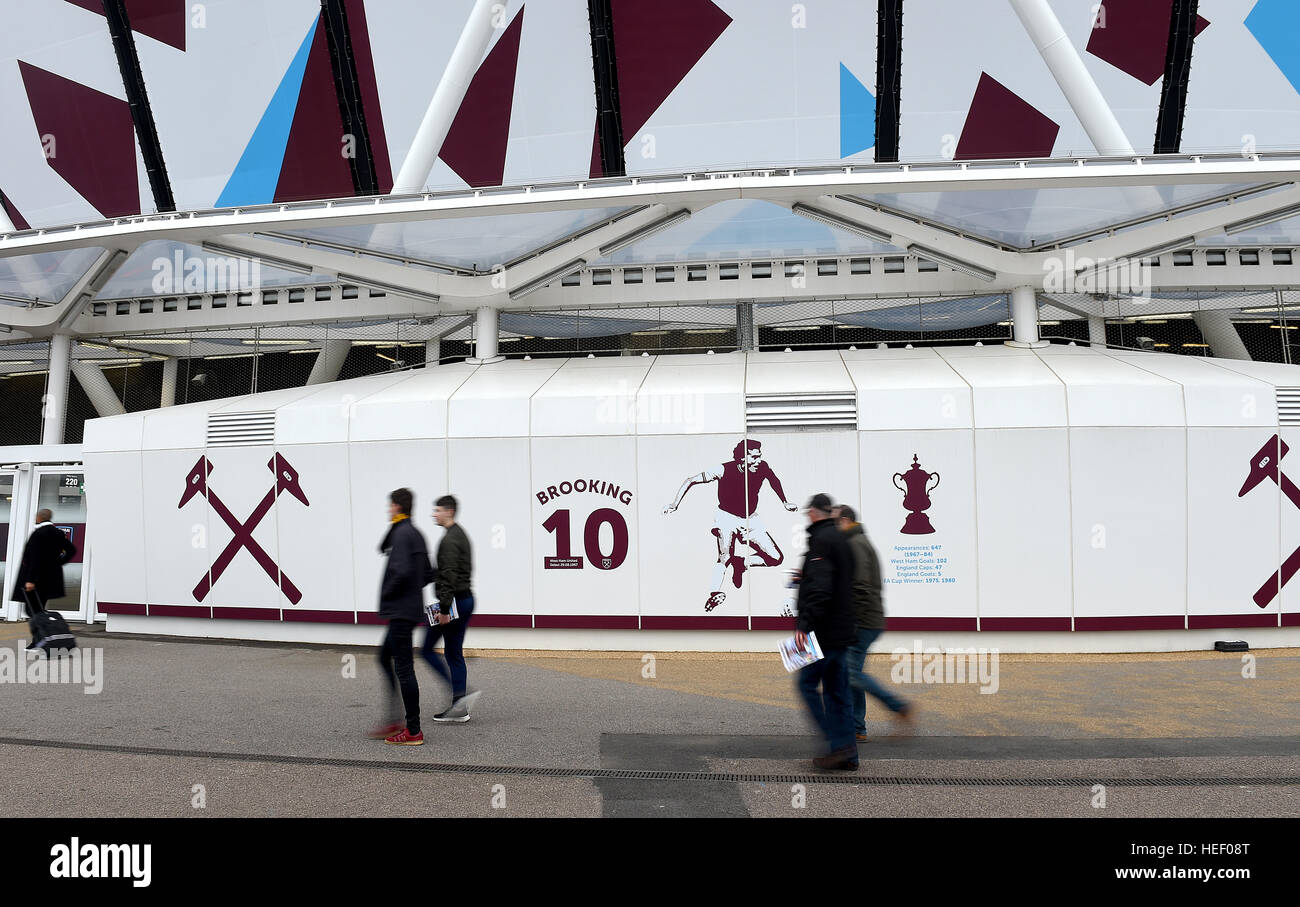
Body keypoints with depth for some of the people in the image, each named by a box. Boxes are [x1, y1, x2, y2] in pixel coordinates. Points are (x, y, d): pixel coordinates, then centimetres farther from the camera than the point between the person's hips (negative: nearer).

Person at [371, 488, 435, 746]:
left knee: (403, 668, -4)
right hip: (410, 608, 10)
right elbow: (428, 573, 19)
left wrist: (386, 593, -11)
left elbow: (401, 571, -26)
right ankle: (393, 721, 23)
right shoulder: (416, 534, 14)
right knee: (385, 657, 19)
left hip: (401, 611, -10)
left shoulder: (401, 533, -15)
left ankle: (413, 731, 1)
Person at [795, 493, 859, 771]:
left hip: (824, 631, -9)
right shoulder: (841, 539, 16)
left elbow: (819, 588, -25)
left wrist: (805, 625, -29)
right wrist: (805, 577, 40)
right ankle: (847, 755, 12)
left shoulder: (821, 540, -13)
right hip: (841, 631, 9)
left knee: (808, 683, -3)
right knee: (836, 690, 11)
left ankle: (841, 744, -7)